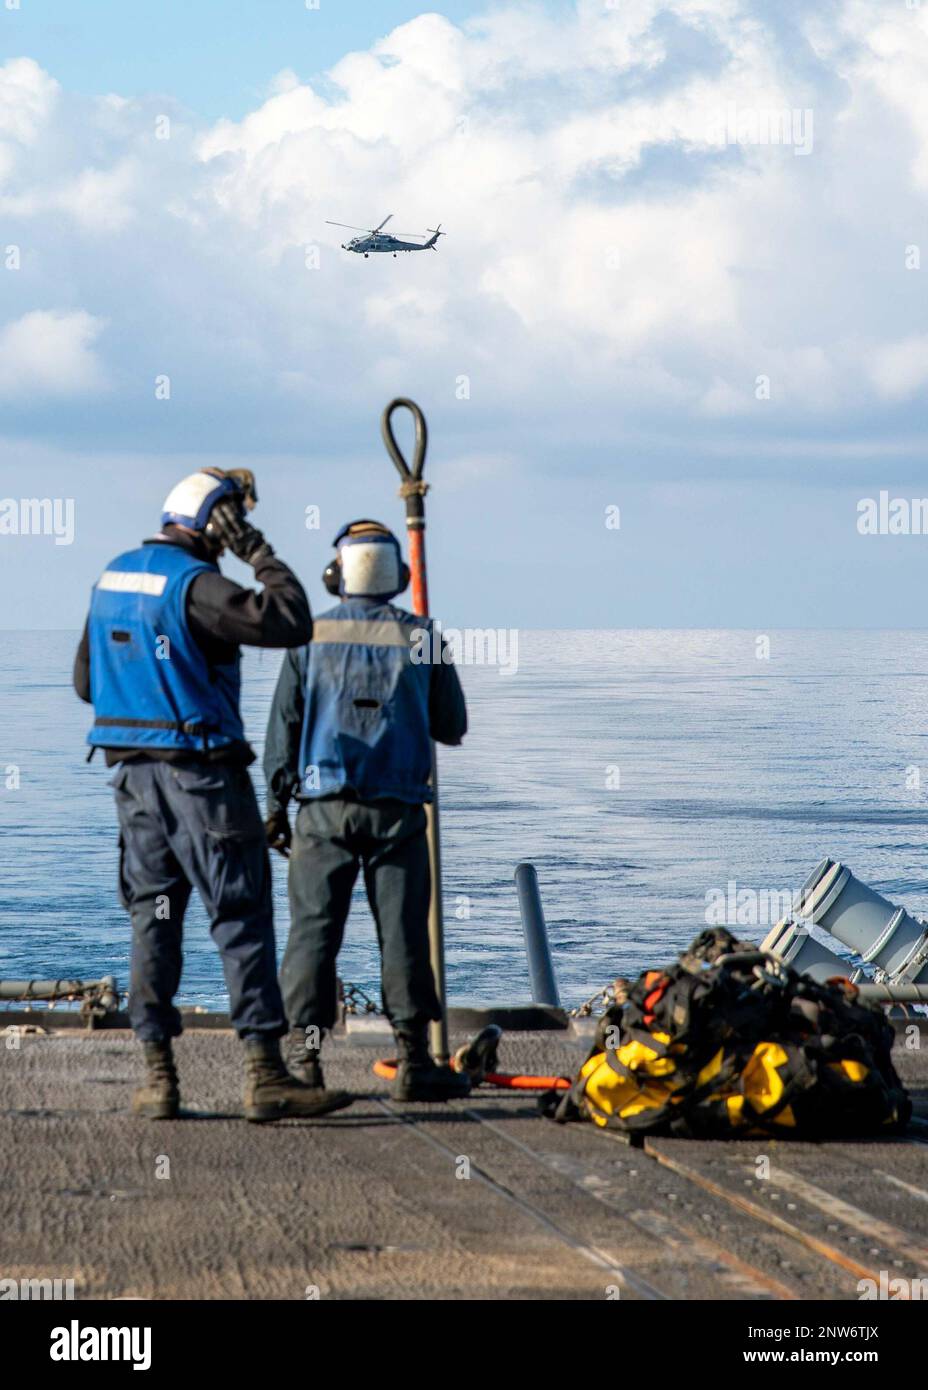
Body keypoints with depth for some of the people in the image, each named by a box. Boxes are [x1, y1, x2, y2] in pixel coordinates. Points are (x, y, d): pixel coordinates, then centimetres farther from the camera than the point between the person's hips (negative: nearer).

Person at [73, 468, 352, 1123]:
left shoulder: (113, 577, 10)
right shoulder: (195, 584, -15)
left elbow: (86, 681, 18)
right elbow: (291, 624, -23)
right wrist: (261, 555, -11)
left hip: (133, 770, 7)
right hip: (201, 769, -7)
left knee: (153, 917, 10)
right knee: (243, 918, -4)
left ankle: (159, 1076, 7)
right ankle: (266, 1076, -7)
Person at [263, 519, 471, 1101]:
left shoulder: (311, 637, 2)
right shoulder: (422, 639, 2)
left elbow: (284, 724, 2)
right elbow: (453, 727, 10)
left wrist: (277, 803, 9)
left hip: (325, 806, 0)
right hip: (397, 807, 0)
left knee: (314, 928, 2)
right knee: (403, 932, 2)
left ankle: (304, 1053, -4)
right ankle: (414, 1058, 1)